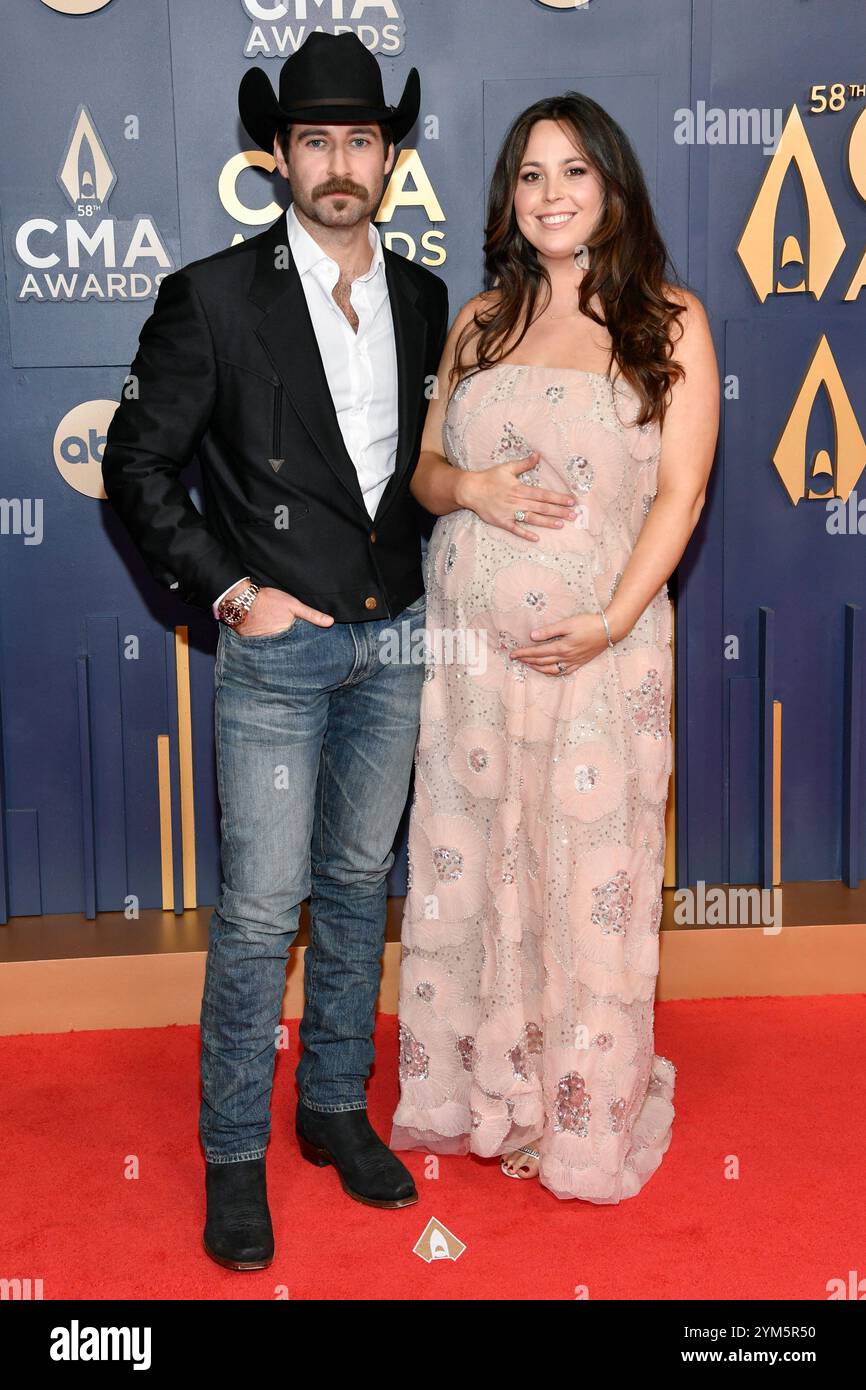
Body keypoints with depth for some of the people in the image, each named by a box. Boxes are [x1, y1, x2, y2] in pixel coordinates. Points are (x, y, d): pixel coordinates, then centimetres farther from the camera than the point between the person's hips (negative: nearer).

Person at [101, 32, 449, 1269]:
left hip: (394, 641, 5)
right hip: (276, 645, -4)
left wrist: (425, 570, 6)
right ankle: (234, 1154, 15)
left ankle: (336, 1107, 30)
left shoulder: (425, 301, 7)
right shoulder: (214, 297, -7)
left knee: (361, 884, 14)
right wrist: (230, 592, -11)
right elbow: (138, 465, -5)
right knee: (261, 909, -1)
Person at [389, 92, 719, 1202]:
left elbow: (680, 492, -6)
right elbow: (424, 466, 15)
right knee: (469, 858, 9)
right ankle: (479, 1089, 26)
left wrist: (612, 620, -17)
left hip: (595, 647, -4)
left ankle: (581, 1116, 19)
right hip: (467, 639, 4)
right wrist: (471, 489, -9)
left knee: (586, 870, 2)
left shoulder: (670, 324, 1)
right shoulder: (479, 323, 12)